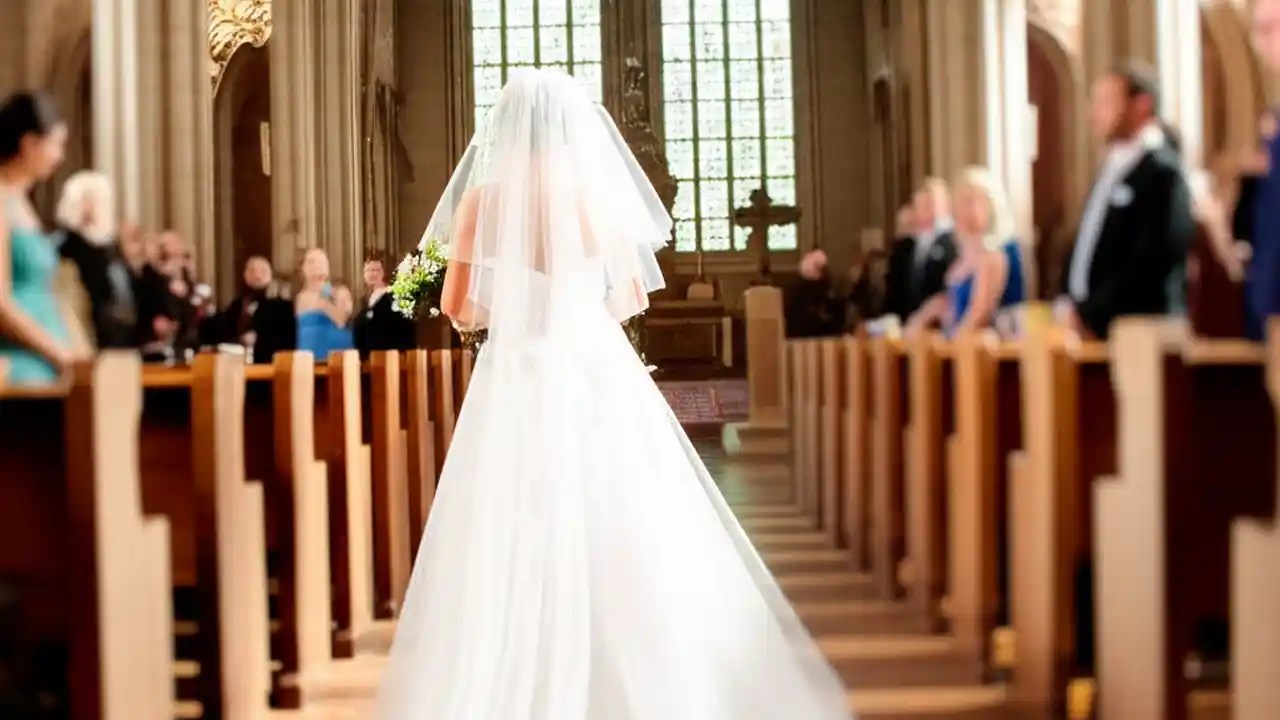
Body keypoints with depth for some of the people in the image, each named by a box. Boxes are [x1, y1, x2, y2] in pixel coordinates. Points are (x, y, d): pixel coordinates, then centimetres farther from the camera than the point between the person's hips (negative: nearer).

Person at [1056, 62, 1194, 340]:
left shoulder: (1161, 170, -11)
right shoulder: (1115, 166, 16)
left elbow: (1149, 262, -18)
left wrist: (1088, 316, -15)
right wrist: (1068, 305, 3)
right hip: (1089, 327, 8)